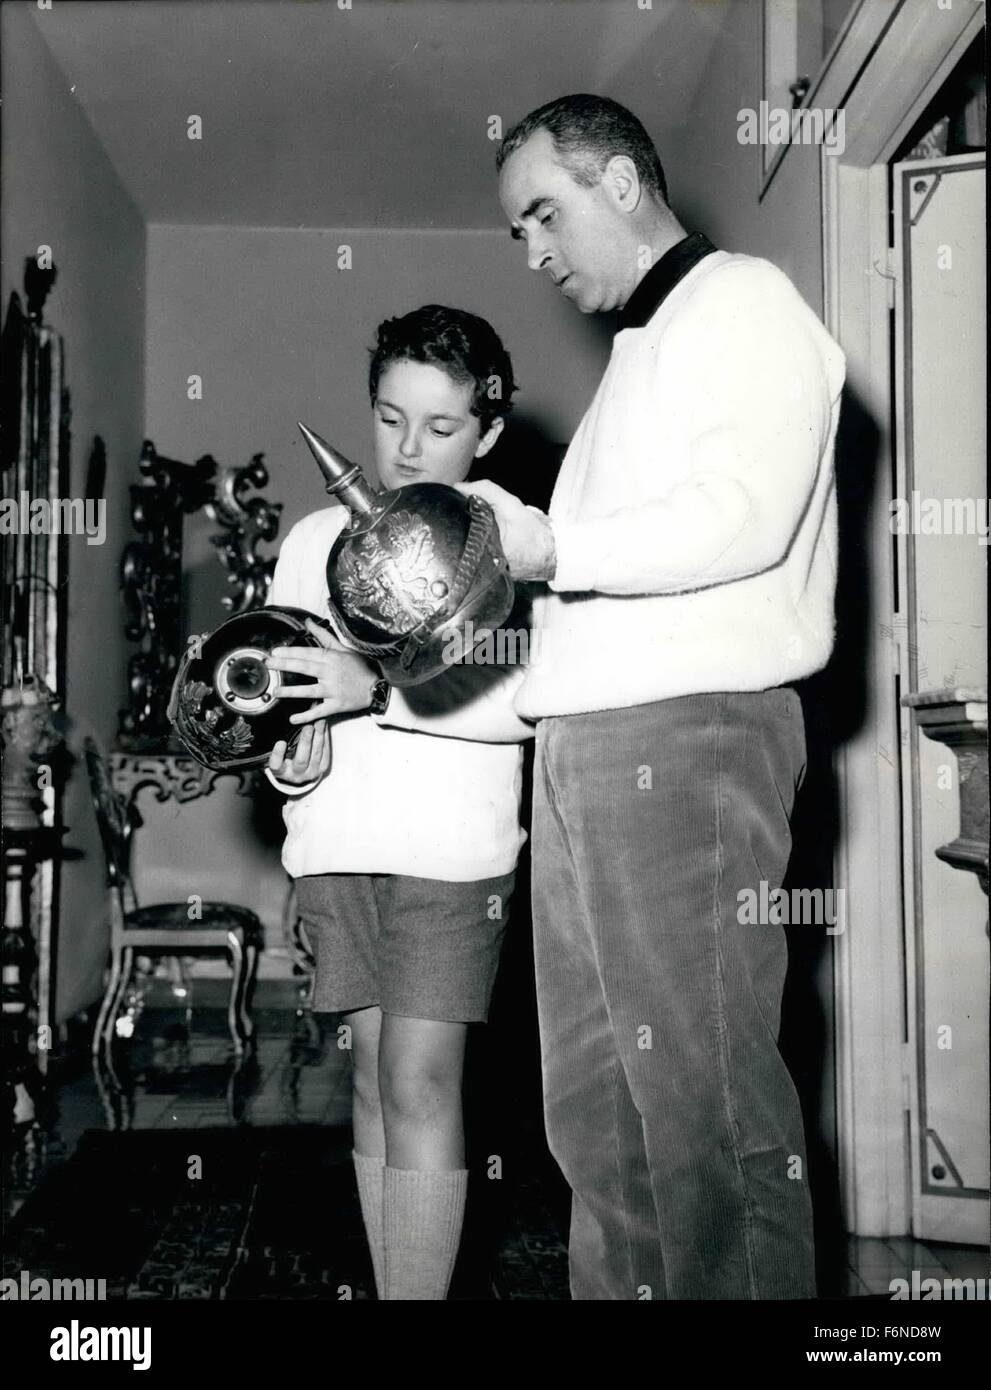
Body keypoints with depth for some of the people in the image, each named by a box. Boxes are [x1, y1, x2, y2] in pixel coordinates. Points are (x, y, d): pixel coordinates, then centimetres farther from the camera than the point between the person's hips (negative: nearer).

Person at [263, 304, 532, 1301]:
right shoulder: (316, 538, 13)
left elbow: (523, 699, -14)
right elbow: (284, 679, 16)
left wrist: (375, 684, -25)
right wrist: (286, 748, -6)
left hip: (453, 848, -4)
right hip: (336, 839, 4)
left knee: (420, 1082, -8)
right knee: (374, 1075, 9)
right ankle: (385, 1286, 17)